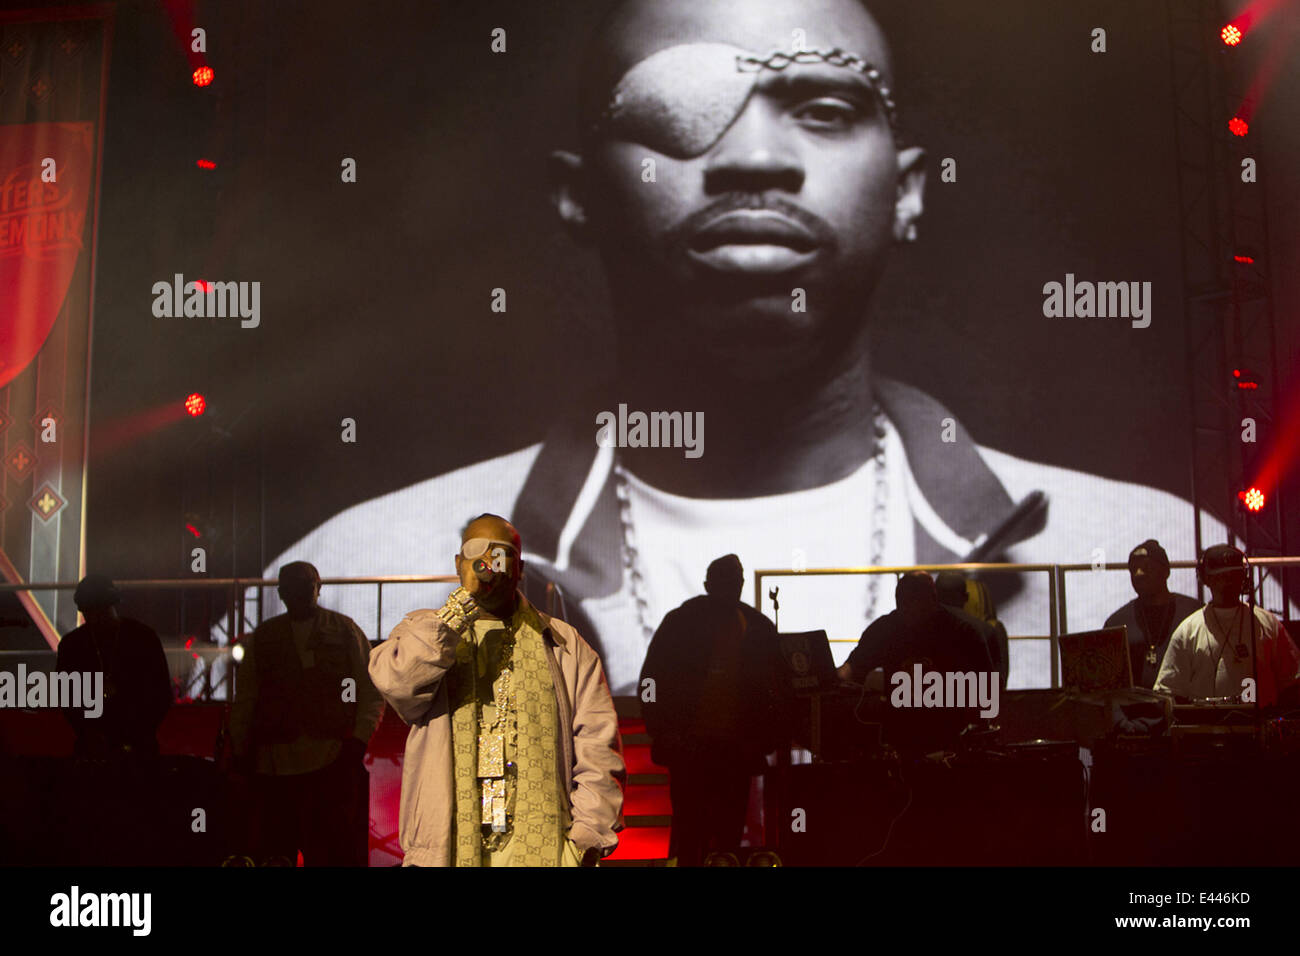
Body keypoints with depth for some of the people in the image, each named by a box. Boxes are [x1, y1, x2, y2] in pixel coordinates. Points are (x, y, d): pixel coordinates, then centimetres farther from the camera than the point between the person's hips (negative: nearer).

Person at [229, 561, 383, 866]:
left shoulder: (345, 630, 11)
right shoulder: (260, 638, 17)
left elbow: (372, 691, 7)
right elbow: (244, 701, 19)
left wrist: (359, 739, -6)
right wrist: (240, 753, 10)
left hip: (334, 760, -2)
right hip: (273, 764, 2)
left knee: (337, 852, -6)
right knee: (274, 854, 2)